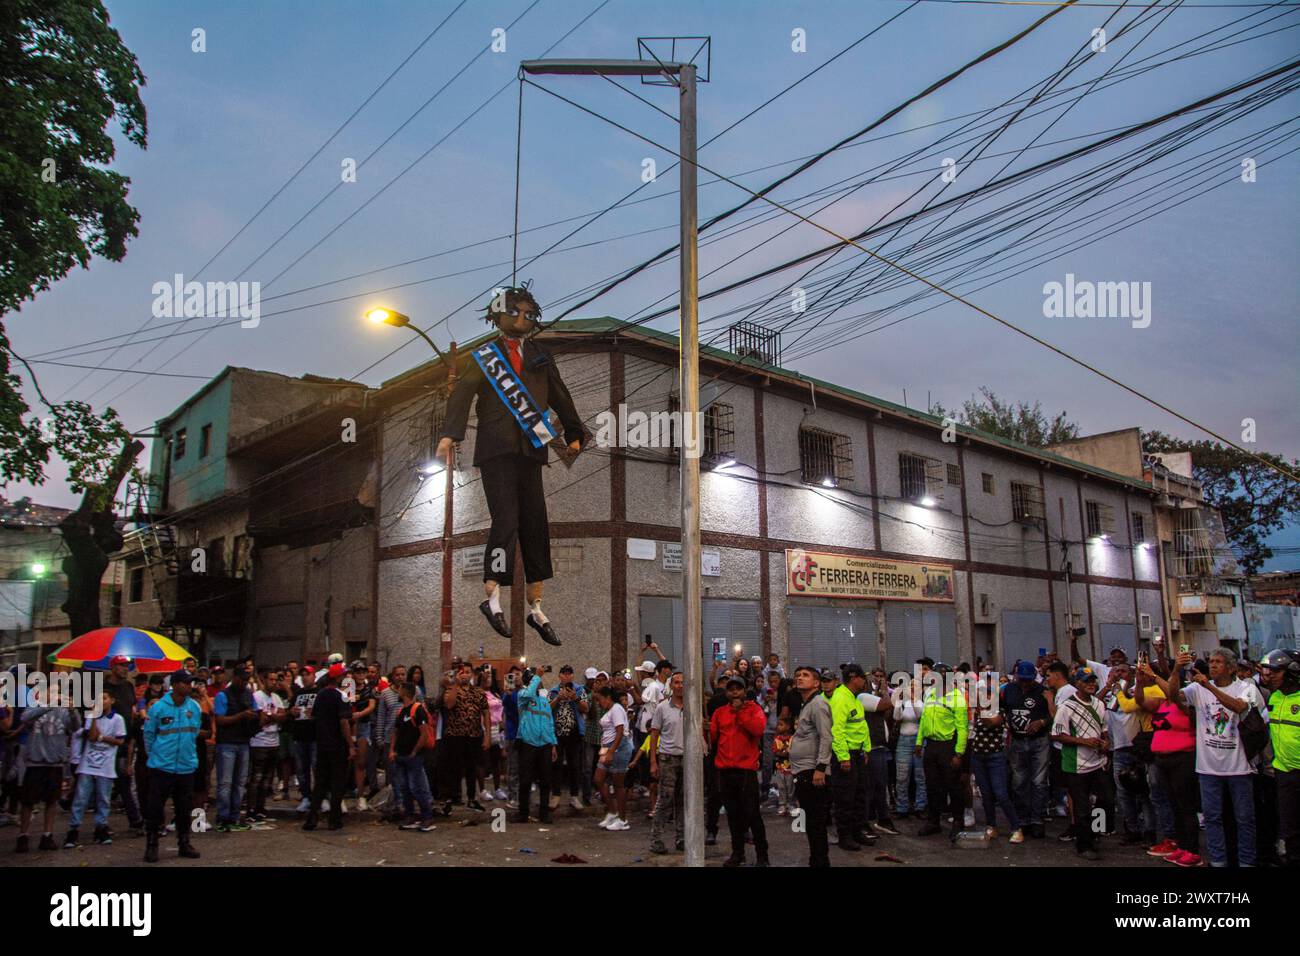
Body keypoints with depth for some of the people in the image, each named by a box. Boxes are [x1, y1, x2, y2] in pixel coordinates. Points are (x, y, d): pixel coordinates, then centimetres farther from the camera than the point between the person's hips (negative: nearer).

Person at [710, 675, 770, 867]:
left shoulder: (754, 709, 2)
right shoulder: (719, 712, 12)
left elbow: (758, 729, -16)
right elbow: (712, 737, 8)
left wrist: (740, 712, -14)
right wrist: (706, 731, -12)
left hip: (746, 769, -4)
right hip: (725, 770, 4)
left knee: (751, 813, -3)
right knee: (733, 814, 11)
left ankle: (762, 856, 7)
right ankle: (737, 853, 22)